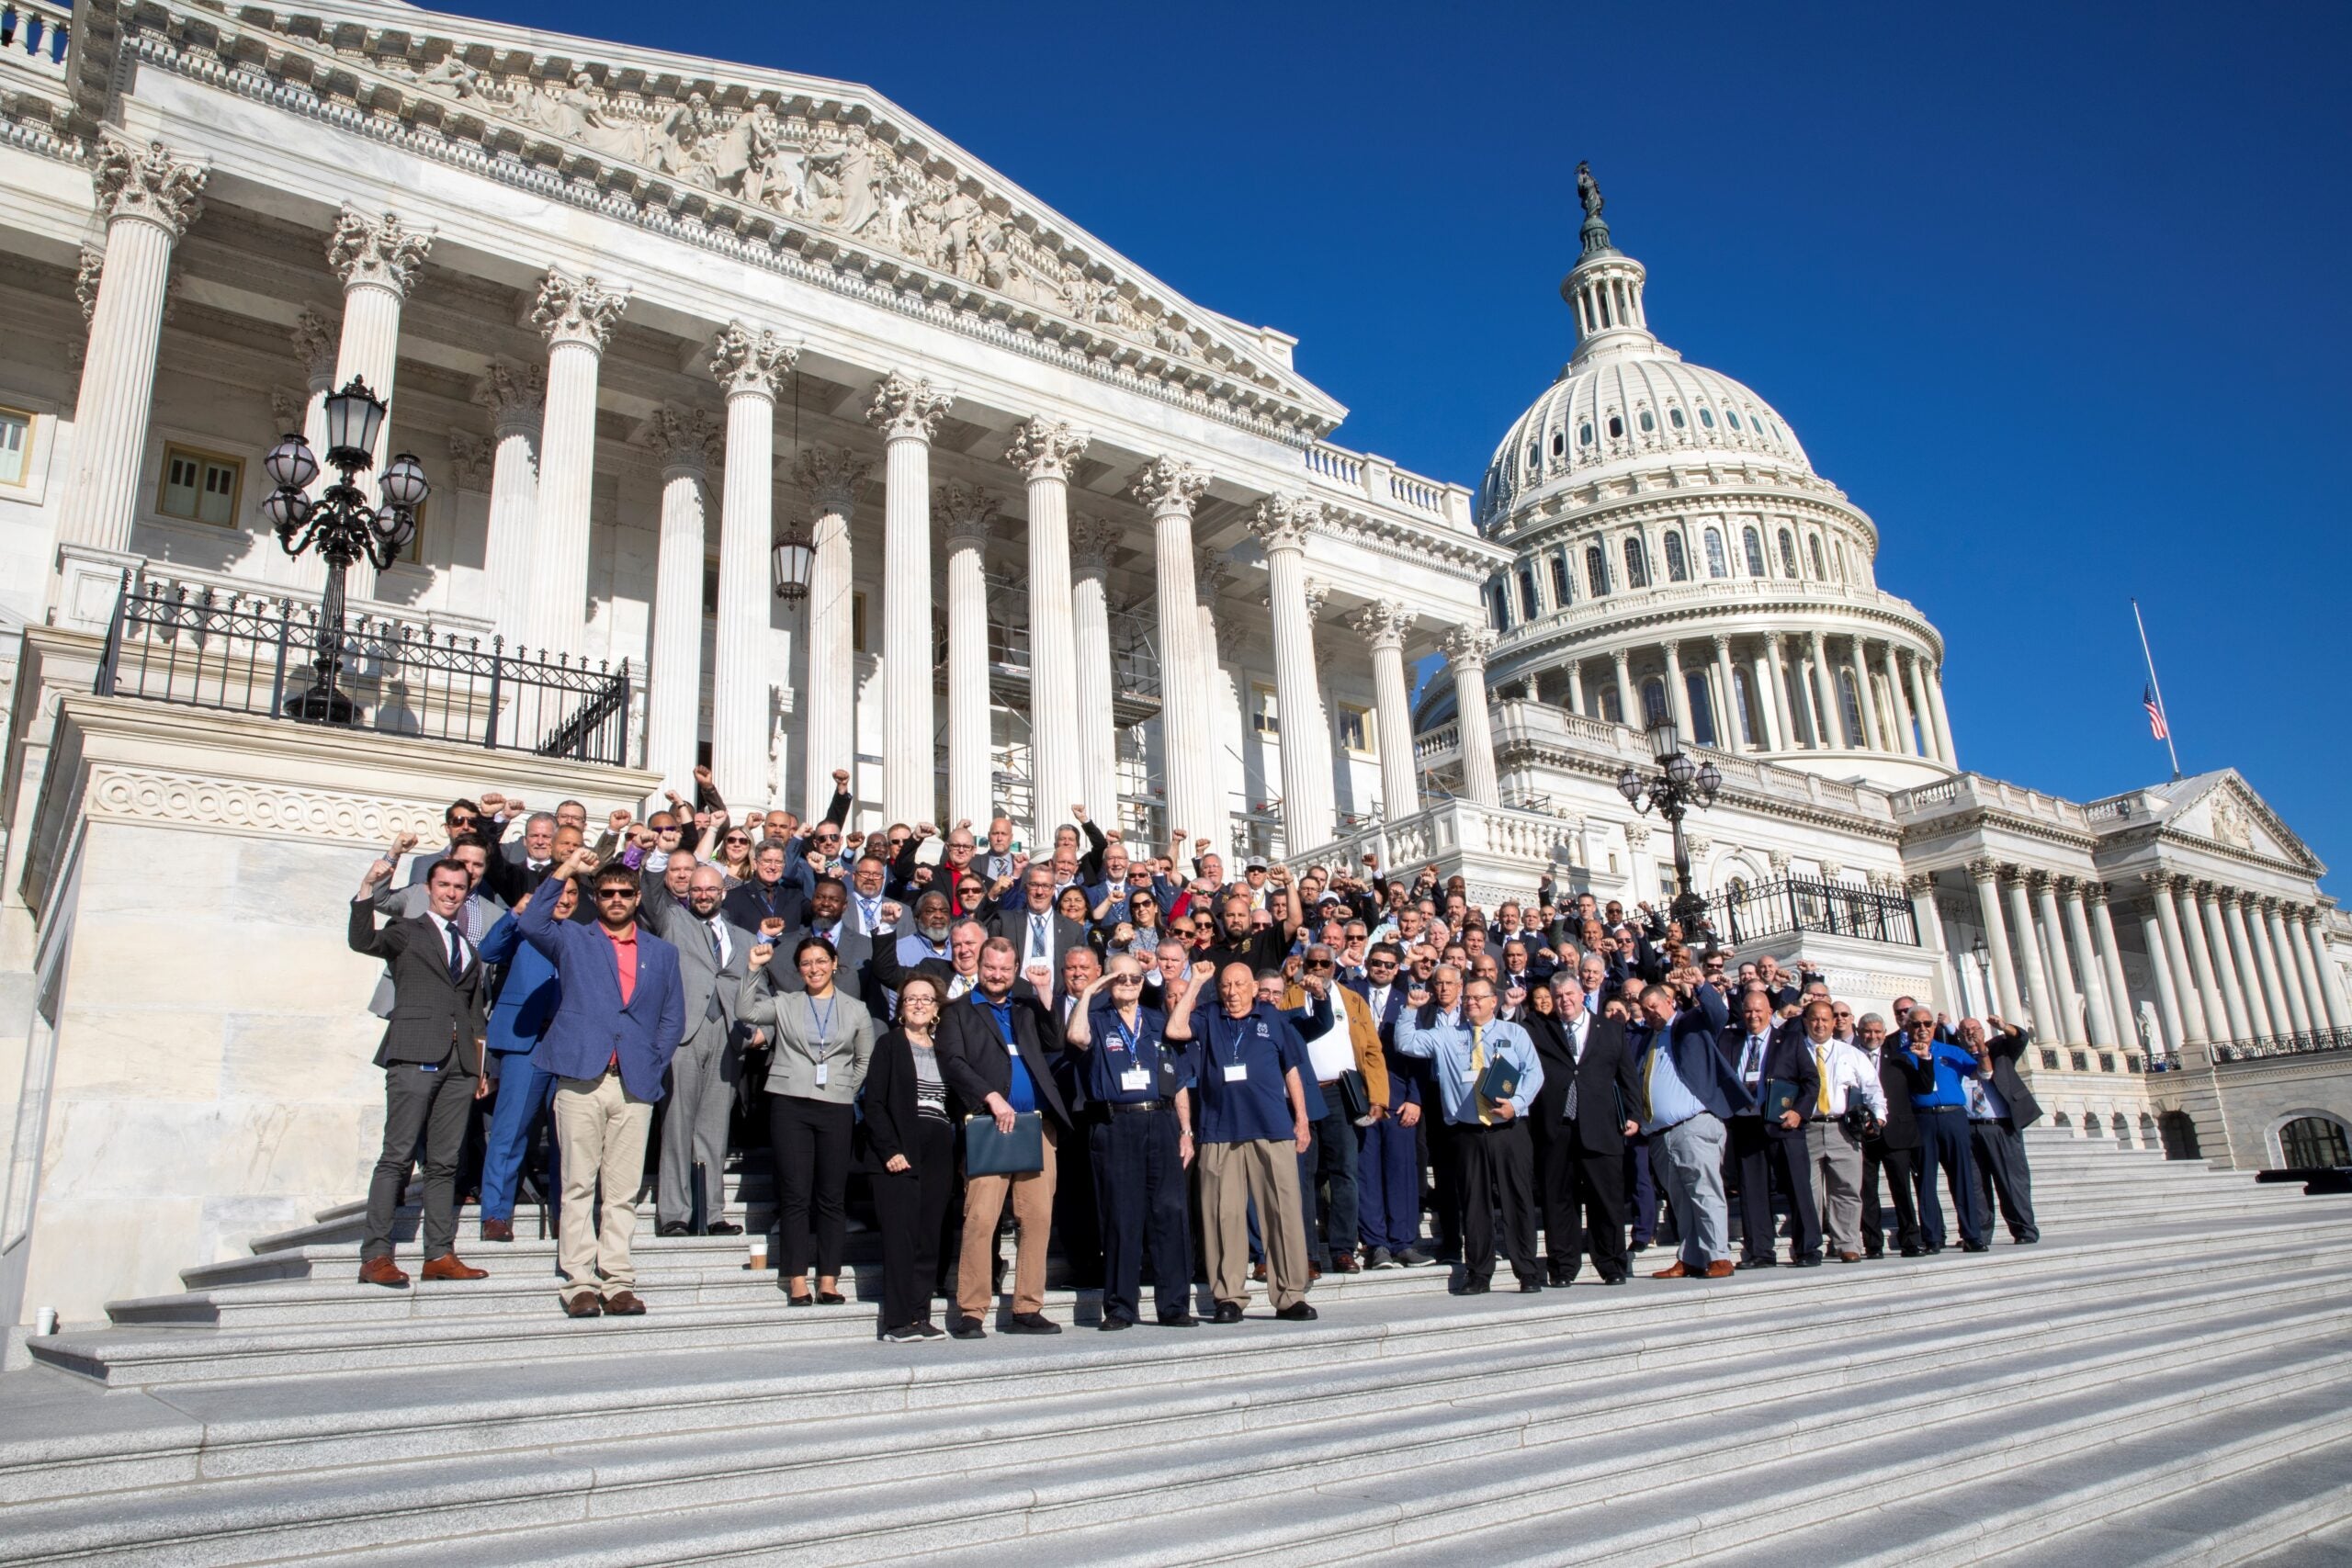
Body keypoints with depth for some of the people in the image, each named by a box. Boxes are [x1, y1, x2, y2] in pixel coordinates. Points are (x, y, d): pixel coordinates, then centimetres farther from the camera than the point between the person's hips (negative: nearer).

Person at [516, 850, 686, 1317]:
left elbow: (673, 1017, 16)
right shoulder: (573, 939, 11)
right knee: (578, 1186, -1)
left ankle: (618, 1284, 8)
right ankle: (580, 1284, 5)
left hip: (635, 1086, 2)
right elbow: (531, 924, -9)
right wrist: (564, 871, -10)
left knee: (623, 1191, 3)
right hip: (581, 1079, -2)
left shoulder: (661, 952, 17)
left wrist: (654, 1065, 4)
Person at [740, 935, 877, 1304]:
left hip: (836, 1109, 1)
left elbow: (866, 1059, 17)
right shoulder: (784, 1003, 11)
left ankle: (828, 1280, 6)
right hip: (789, 1105, -1)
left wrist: (848, 1091, 9)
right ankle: (797, 1281, 2)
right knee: (795, 1195, -2)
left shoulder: (856, 1010, 12)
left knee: (832, 1197, 1)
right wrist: (753, 969, -10)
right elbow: (745, 1012, -5)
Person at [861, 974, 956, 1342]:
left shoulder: (943, 1048, 17)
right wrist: (890, 1150, -13)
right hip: (900, 1154, -4)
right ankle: (897, 1321, -2)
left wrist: (956, 1152, 7)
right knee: (900, 1235, -6)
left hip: (939, 1154, 5)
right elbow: (873, 1102, -3)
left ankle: (920, 1316, 10)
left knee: (929, 1237, 4)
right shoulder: (889, 1044, 4)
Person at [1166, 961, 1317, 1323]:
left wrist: (1301, 1121, 7)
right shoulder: (1210, 1021, 14)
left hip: (1272, 1131, -1)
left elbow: (1292, 1072, 13)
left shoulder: (1274, 1019, 12)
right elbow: (1174, 1030, -4)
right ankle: (1228, 1297, 9)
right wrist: (1195, 982, 2)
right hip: (1219, 1132, 1)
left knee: (1284, 1212, -2)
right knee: (1224, 1215, 2)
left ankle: (1290, 1297, 5)